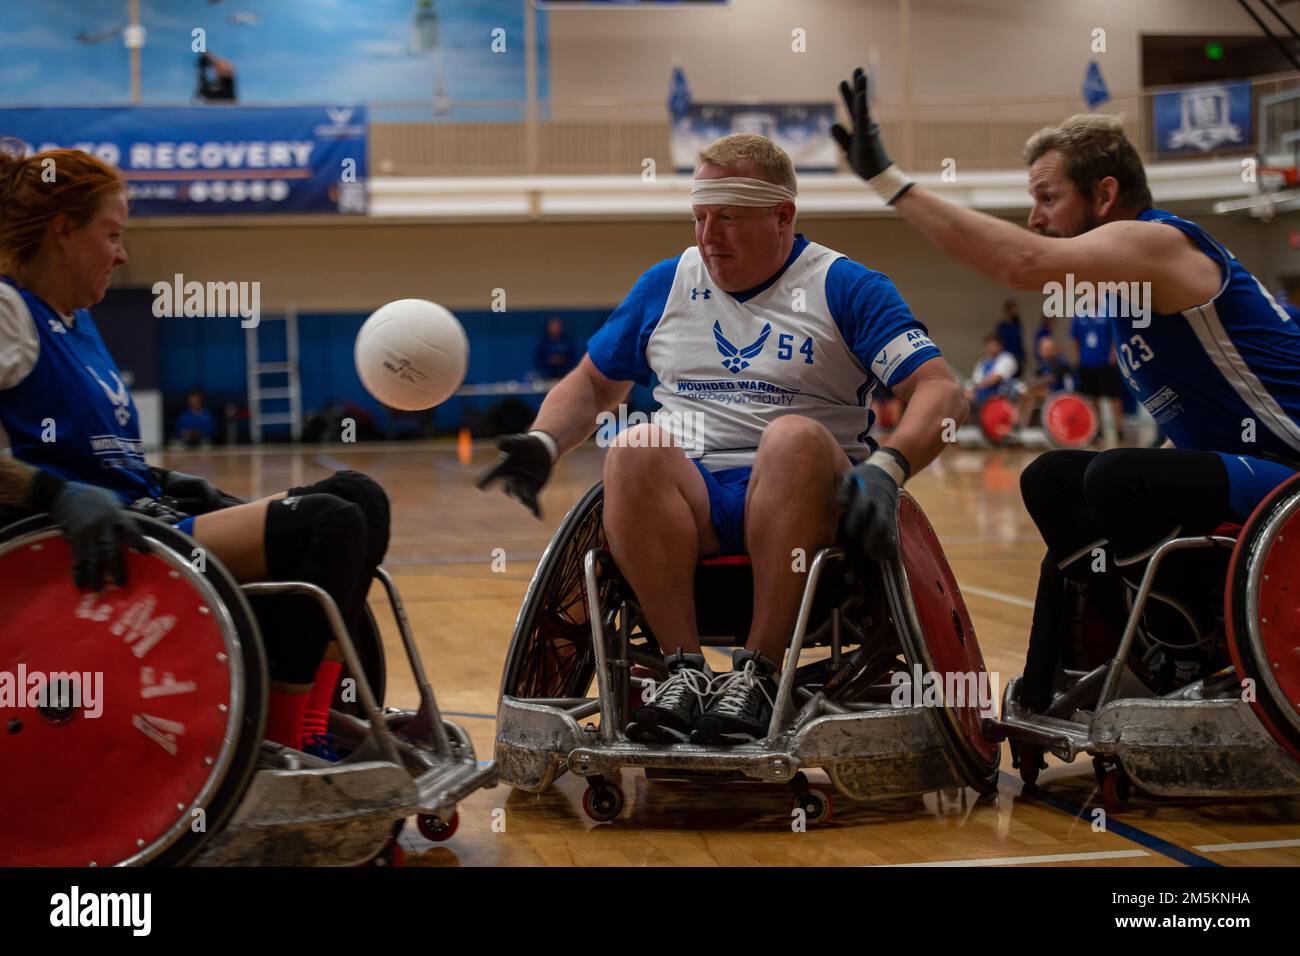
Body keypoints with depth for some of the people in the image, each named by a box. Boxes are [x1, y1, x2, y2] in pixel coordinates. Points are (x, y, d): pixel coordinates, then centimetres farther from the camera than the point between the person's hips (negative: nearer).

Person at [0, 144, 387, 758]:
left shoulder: (76, 319, 20)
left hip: (150, 518, 10)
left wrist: (159, 481, 13)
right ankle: (281, 750, -17)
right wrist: (61, 494, -31)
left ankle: (316, 738, -5)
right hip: (107, 554, -10)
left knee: (355, 498, 3)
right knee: (329, 524, -21)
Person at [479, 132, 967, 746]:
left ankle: (759, 670, -33)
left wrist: (886, 468, -25)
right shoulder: (666, 285, 16)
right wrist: (542, 444, 5)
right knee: (637, 448, -29)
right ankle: (683, 667, -30)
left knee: (794, 436, -35)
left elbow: (942, 393, -6)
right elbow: (592, 384, 26)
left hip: (801, 503, -2)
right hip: (693, 497, 3)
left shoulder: (843, 287, 4)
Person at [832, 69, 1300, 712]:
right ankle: (1042, 706, 18)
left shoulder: (1156, 243, -16)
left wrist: (888, 180, -31)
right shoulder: (1134, 272, 15)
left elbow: (1025, 263, -34)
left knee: (1115, 480, -33)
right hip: (1236, 473, 11)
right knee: (1053, 482, 19)